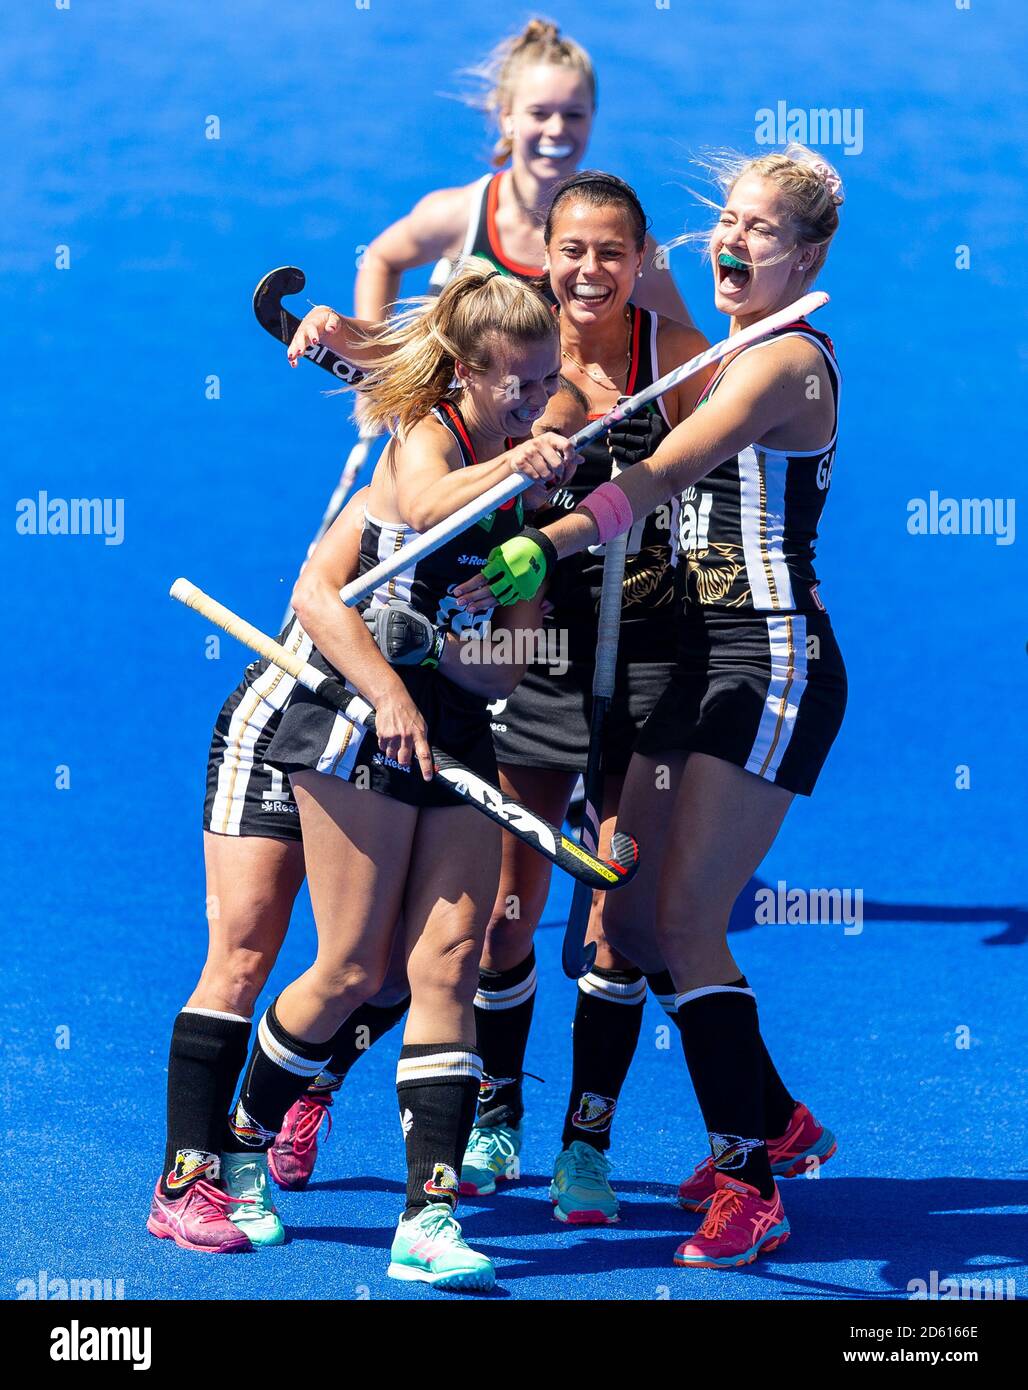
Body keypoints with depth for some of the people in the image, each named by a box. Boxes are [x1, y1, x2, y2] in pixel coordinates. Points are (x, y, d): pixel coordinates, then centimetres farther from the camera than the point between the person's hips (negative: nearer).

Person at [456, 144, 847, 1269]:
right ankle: (776, 1123, 25)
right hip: (704, 662, 9)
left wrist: (545, 547, -39)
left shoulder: (785, 362, -12)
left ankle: (749, 1187, -6)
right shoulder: (737, 358, 17)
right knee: (633, 915, 9)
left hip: (773, 664, -9)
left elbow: (659, 476, -26)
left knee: (683, 918, -12)